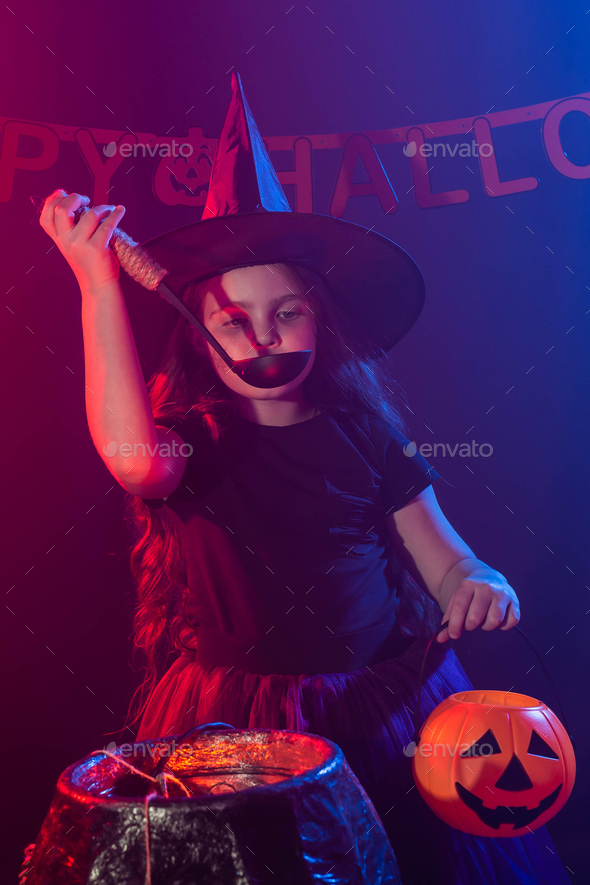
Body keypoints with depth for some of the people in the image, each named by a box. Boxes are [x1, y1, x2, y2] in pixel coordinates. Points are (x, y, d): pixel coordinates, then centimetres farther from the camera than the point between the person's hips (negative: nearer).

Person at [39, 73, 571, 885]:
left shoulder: (361, 427, -3)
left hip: (386, 705, 2)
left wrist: (479, 584, -22)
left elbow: (440, 561, 1)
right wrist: (98, 280, -30)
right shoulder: (192, 438, -8)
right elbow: (133, 457, -33)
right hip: (238, 723, -1)